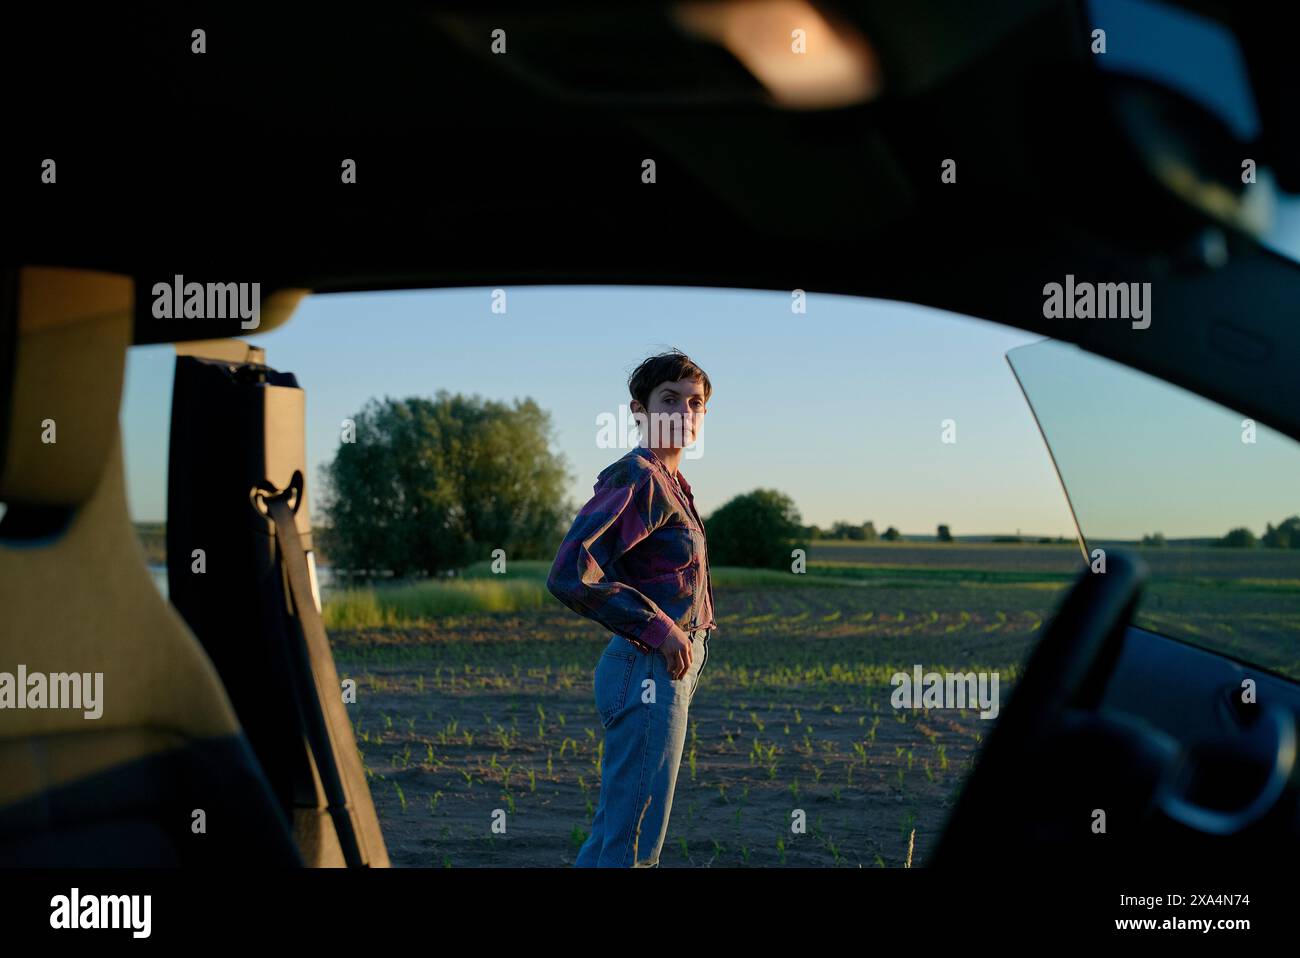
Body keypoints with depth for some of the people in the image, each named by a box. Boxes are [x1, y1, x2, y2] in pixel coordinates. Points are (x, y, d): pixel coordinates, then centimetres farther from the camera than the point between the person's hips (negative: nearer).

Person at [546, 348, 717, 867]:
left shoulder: (671, 483, 15)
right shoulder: (638, 478, -15)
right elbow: (569, 575, -26)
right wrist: (658, 628, -22)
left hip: (669, 672, 10)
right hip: (650, 673, -10)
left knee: (610, 833, 17)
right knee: (633, 844, -4)